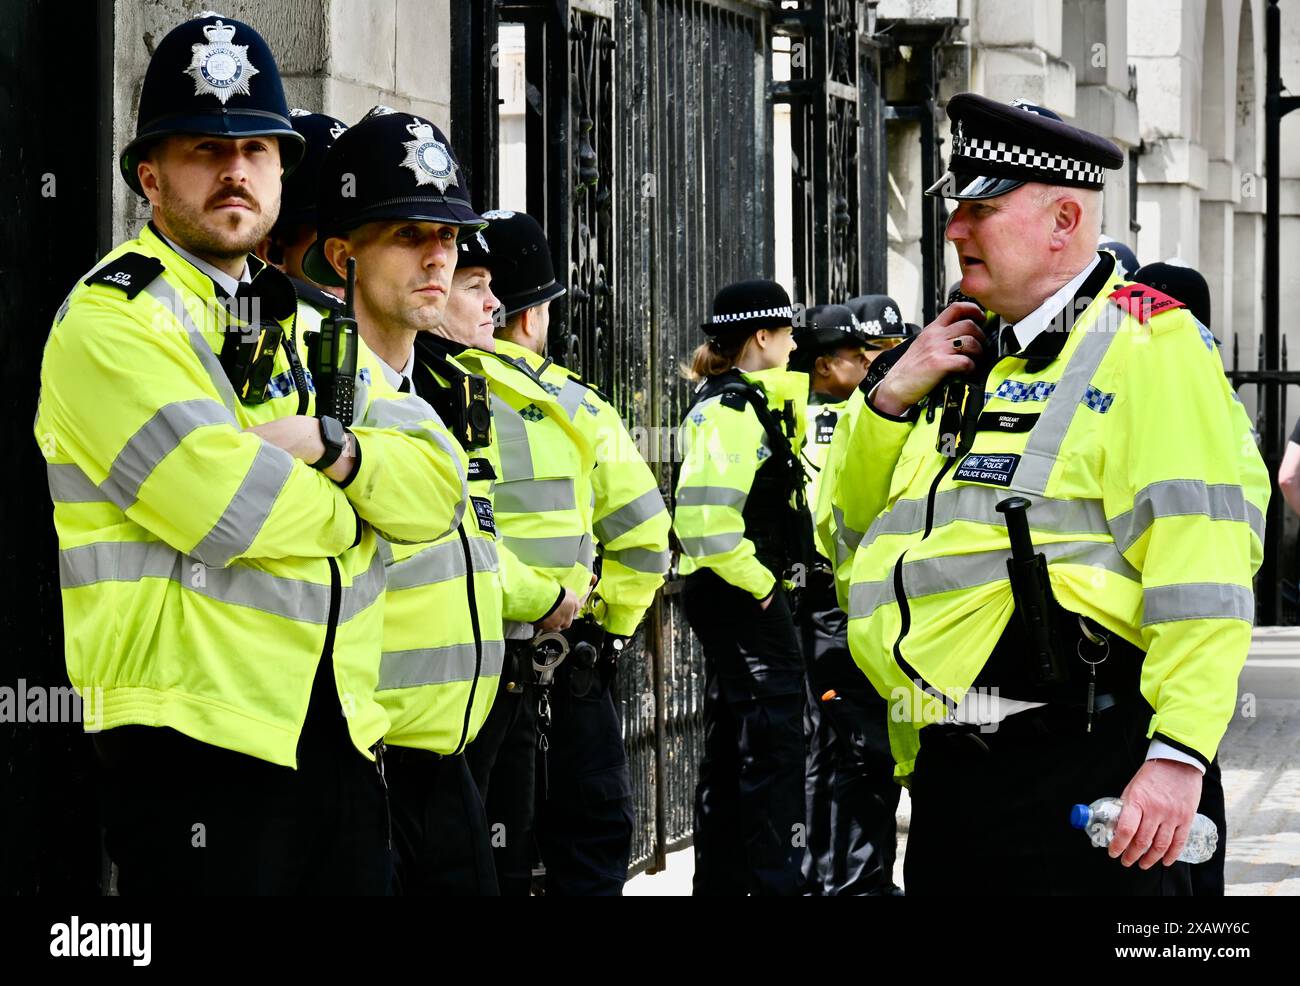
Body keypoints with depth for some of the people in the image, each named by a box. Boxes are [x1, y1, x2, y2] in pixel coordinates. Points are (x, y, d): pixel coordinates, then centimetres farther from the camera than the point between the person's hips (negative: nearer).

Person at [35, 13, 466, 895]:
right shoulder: (113, 318, -7)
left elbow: (439, 489, 8)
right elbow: (226, 507, -19)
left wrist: (326, 447, -11)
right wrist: (348, 507, 0)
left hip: (341, 730, 7)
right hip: (202, 733, -7)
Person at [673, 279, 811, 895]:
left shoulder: (750, 399, 14)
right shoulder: (730, 409, -17)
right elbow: (704, 513, -27)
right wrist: (755, 581, -19)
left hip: (731, 595, 10)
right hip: (742, 596, -10)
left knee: (732, 745, 14)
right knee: (774, 739, -9)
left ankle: (721, 879, 20)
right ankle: (775, 879, -7)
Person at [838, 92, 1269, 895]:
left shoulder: (1145, 344, -7)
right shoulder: (965, 357, 19)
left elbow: (1201, 567, -17)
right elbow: (860, 516, 29)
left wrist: (1178, 753, -25)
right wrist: (892, 396, 10)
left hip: (1079, 766, -8)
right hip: (949, 769, 8)